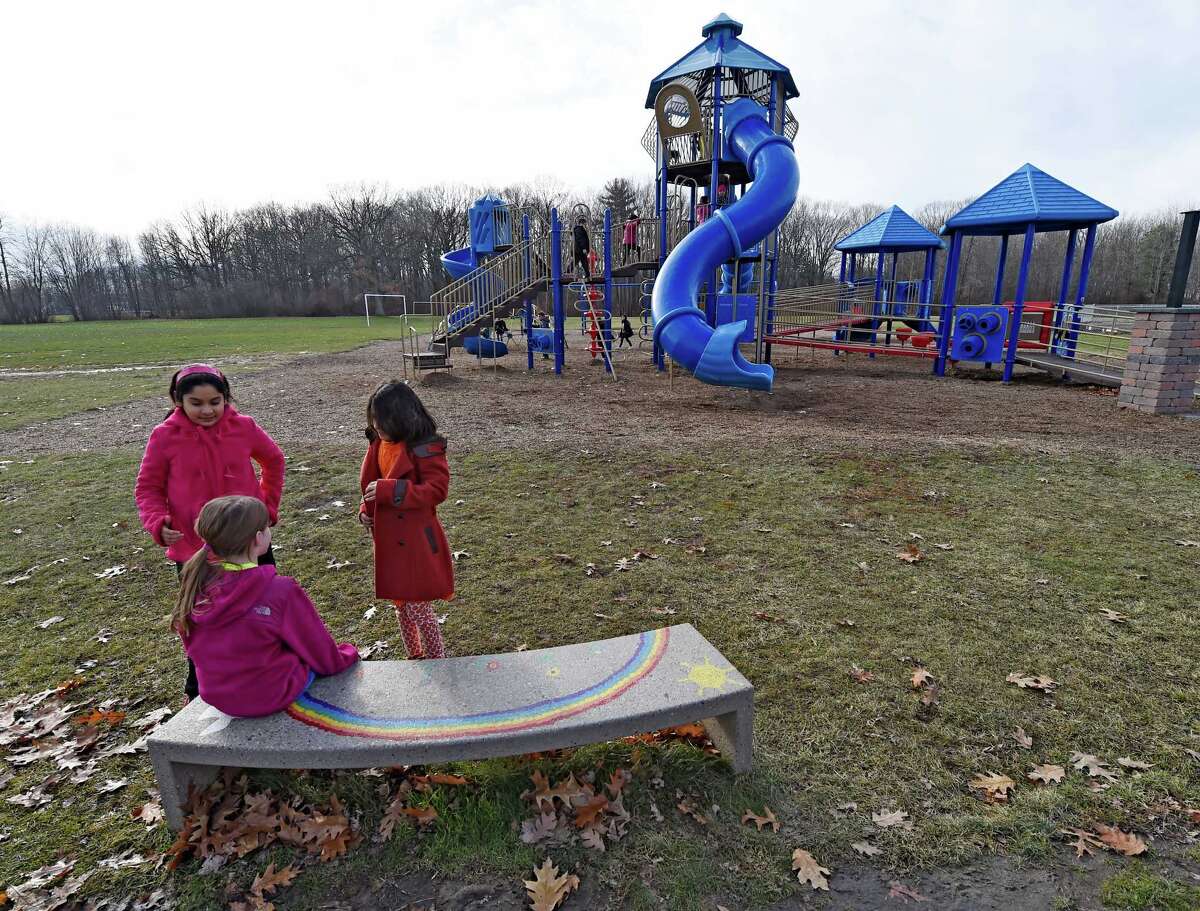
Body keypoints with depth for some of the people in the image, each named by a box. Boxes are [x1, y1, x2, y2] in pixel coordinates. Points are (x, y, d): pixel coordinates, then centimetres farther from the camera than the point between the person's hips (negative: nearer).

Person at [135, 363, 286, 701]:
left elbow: (274, 460, 11)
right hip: (194, 550, -1)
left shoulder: (244, 427, -6)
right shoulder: (164, 437, -10)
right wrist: (158, 524, -18)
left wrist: (268, 506, 7)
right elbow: (147, 488, 0)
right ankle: (197, 693, 35)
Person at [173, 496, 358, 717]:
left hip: (215, 695, 6)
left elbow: (192, 644, 5)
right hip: (271, 698, -5)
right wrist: (347, 655, 7)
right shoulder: (281, 591, -28)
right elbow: (322, 656, -14)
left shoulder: (194, 581, -13)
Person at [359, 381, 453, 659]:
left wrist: (389, 490, -28)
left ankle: (438, 662, 20)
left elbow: (437, 489, -22)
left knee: (417, 605, 0)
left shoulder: (425, 449, -18)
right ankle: (415, 657, 38)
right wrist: (366, 510, 1)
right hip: (389, 539, 8)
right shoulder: (380, 444, 6)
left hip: (416, 540, -8)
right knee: (400, 602, 19)